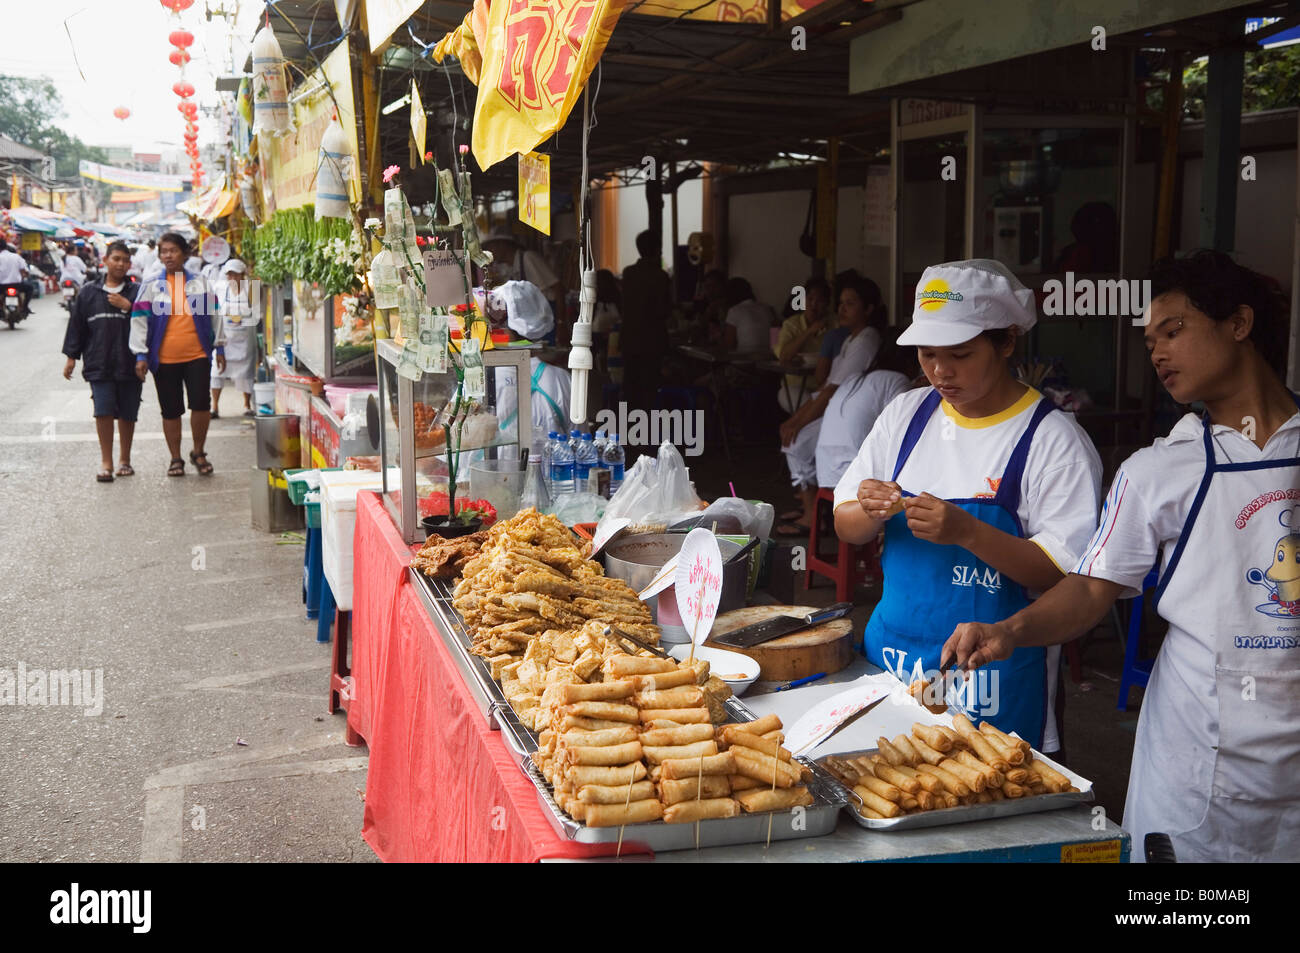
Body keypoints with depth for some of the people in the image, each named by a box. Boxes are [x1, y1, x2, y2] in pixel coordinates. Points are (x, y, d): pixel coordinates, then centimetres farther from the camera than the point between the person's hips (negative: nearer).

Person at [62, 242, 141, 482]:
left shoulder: (137, 292, 4)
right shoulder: (89, 292, 8)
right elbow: (76, 325, 11)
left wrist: (128, 307, -13)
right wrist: (72, 357, 9)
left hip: (129, 365, 0)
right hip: (99, 365, 0)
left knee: (127, 413, 7)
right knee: (103, 411, -8)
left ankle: (125, 460, 22)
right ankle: (106, 461, 2)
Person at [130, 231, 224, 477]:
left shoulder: (200, 283, 8)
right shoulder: (151, 286, 4)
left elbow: (214, 314, 14)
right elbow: (139, 320, 3)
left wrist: (219, 347, 12)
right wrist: (140, 355, -3)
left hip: (197, 355, 0)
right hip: (164, 359, 0)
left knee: (201, 403, -10)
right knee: (171, 410, 6)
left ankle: (198, 452, 10)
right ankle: (176, 458, 18)